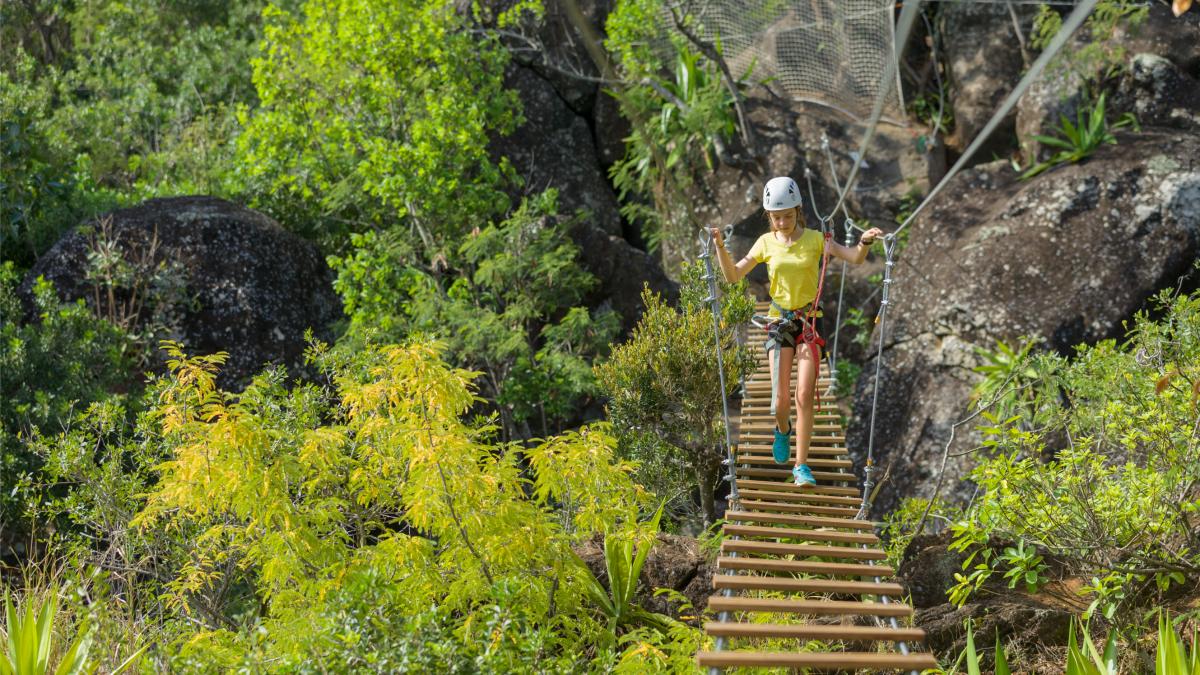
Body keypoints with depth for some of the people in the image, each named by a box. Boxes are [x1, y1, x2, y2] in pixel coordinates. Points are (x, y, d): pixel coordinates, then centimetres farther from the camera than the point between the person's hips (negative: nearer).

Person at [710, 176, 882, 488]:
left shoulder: (815, 239, -3)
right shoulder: (766, 243, 2)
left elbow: (855, 259, -13)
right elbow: (733, 275, 3)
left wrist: (865, 242, -34)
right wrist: (720, 246, -13)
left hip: (809, 322, -1)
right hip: (779, 322, 1)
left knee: (804, 397, -10)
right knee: (780, 399, -2)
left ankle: (801, 465, -1)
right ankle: (783, 430, 35)